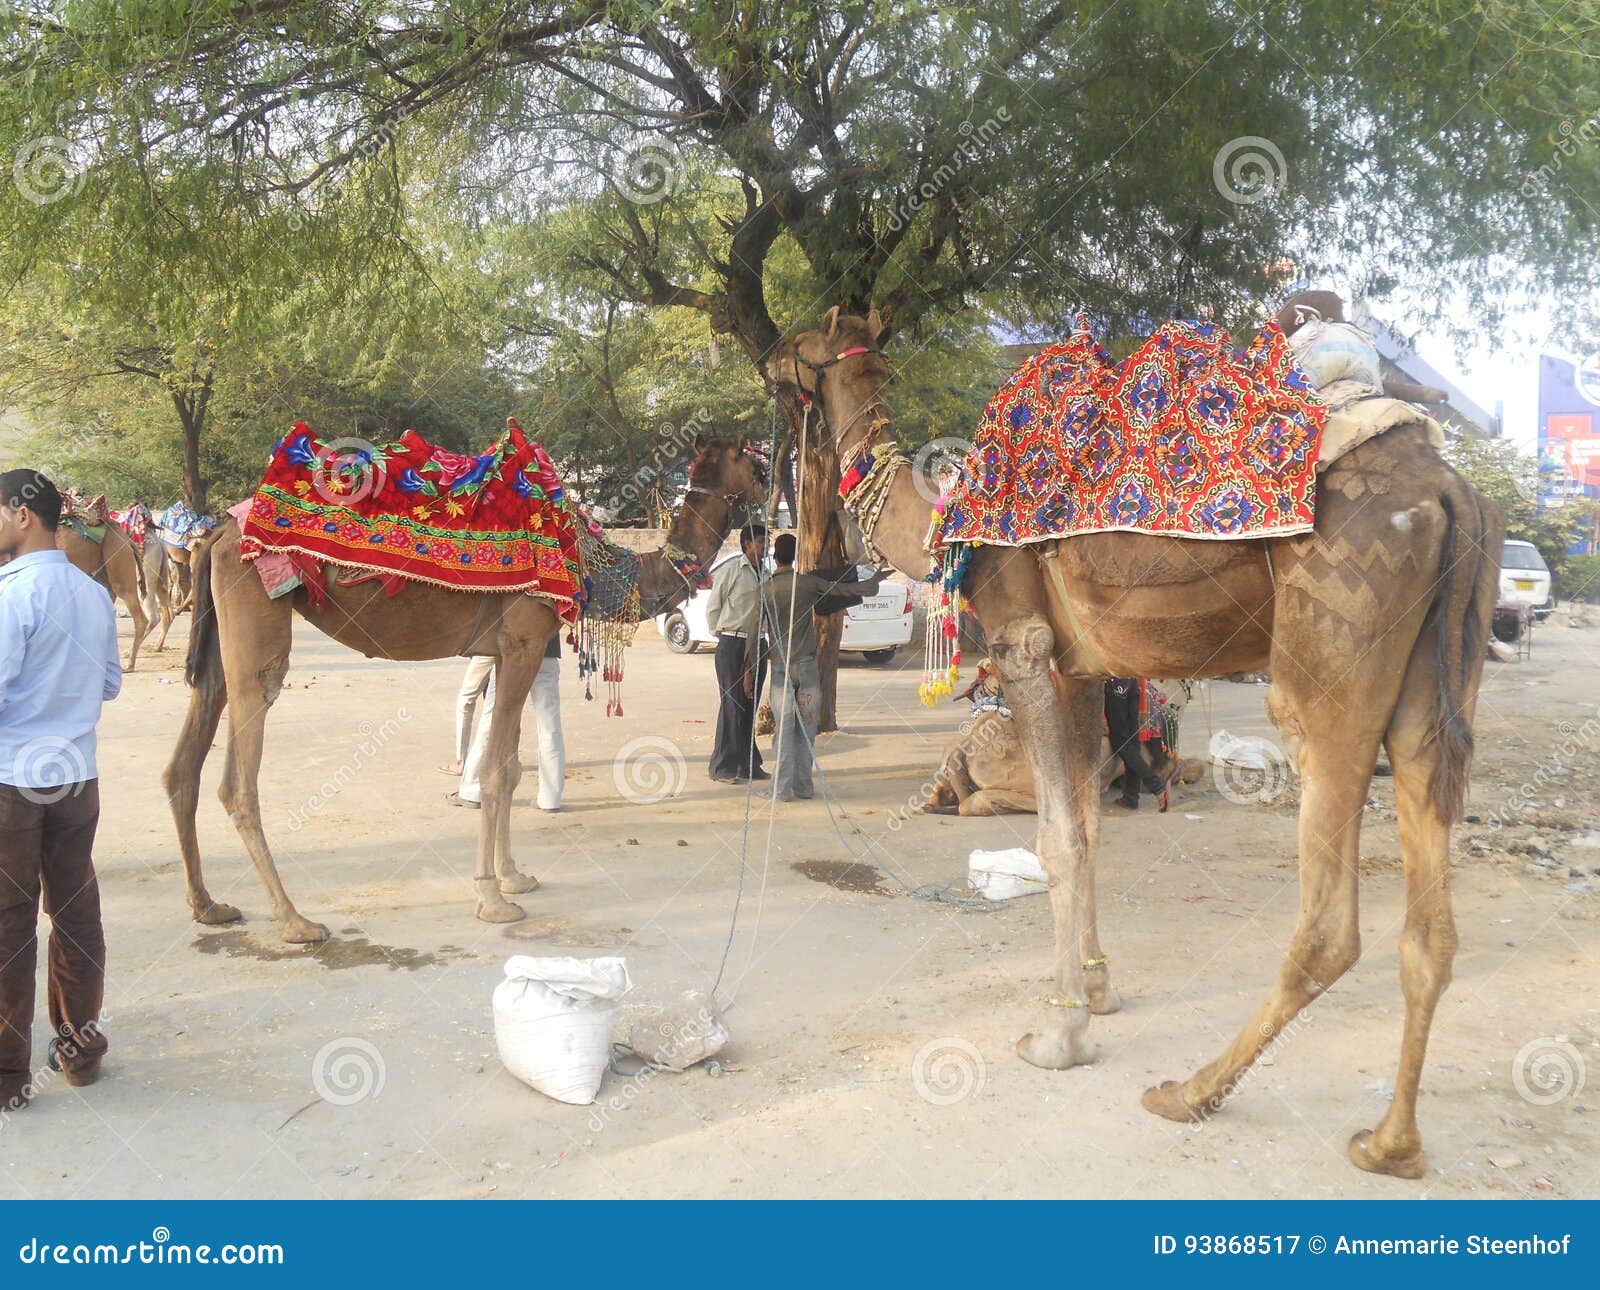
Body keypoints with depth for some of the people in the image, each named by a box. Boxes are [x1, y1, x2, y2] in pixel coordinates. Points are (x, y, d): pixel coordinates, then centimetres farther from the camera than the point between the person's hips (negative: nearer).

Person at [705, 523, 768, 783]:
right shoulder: (730, 571, -8)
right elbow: (712, 608, -1)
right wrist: (720, 635, 2)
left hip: (758, 645, 6)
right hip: (733, 645, -6)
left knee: (750, 706, 11)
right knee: (732, 705, -5)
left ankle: (748, 765, 18)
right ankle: (724, 768, 1)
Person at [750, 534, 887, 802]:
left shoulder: (765, 590, -2)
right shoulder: (808, 582, -2)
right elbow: (848, 590, 4)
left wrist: (749, 671, 0)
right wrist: (875, 580, 22)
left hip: (780, 667, 0)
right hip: (807, 664, 0)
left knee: (784, 727, 2)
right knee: (806, 727, 8)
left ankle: (783, 788, 0)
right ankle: (803, 786, 12)